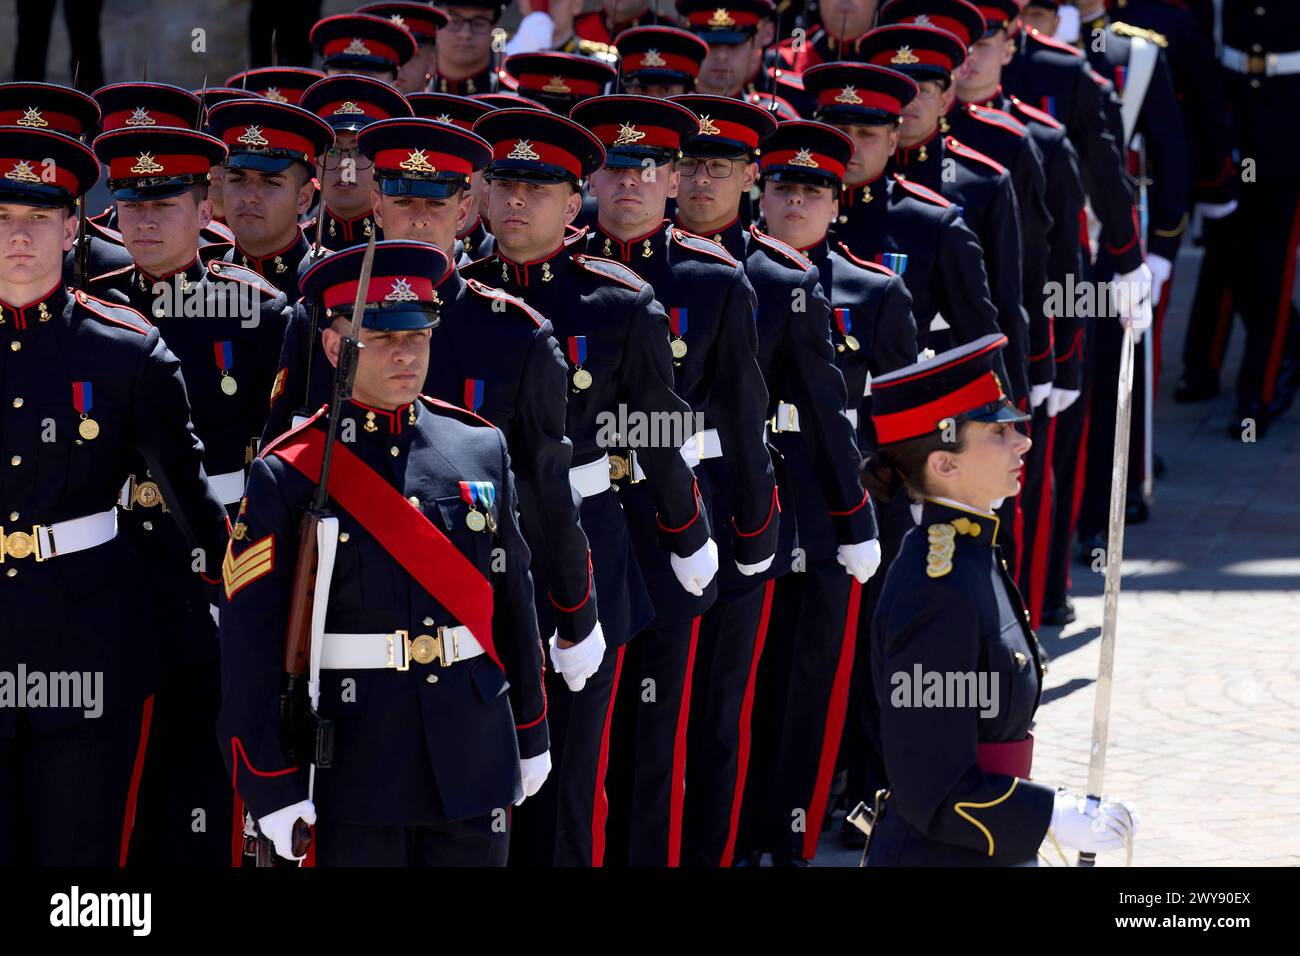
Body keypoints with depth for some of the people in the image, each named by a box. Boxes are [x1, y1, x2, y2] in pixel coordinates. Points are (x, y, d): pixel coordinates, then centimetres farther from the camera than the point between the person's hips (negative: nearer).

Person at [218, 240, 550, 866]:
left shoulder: (481, 449, 8)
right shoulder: (289, 475, -5)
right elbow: (251, 644, -8)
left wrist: (530, 733, 16)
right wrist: (272, 787, -12)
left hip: (474, 762, 4)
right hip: (353, 770, -4)